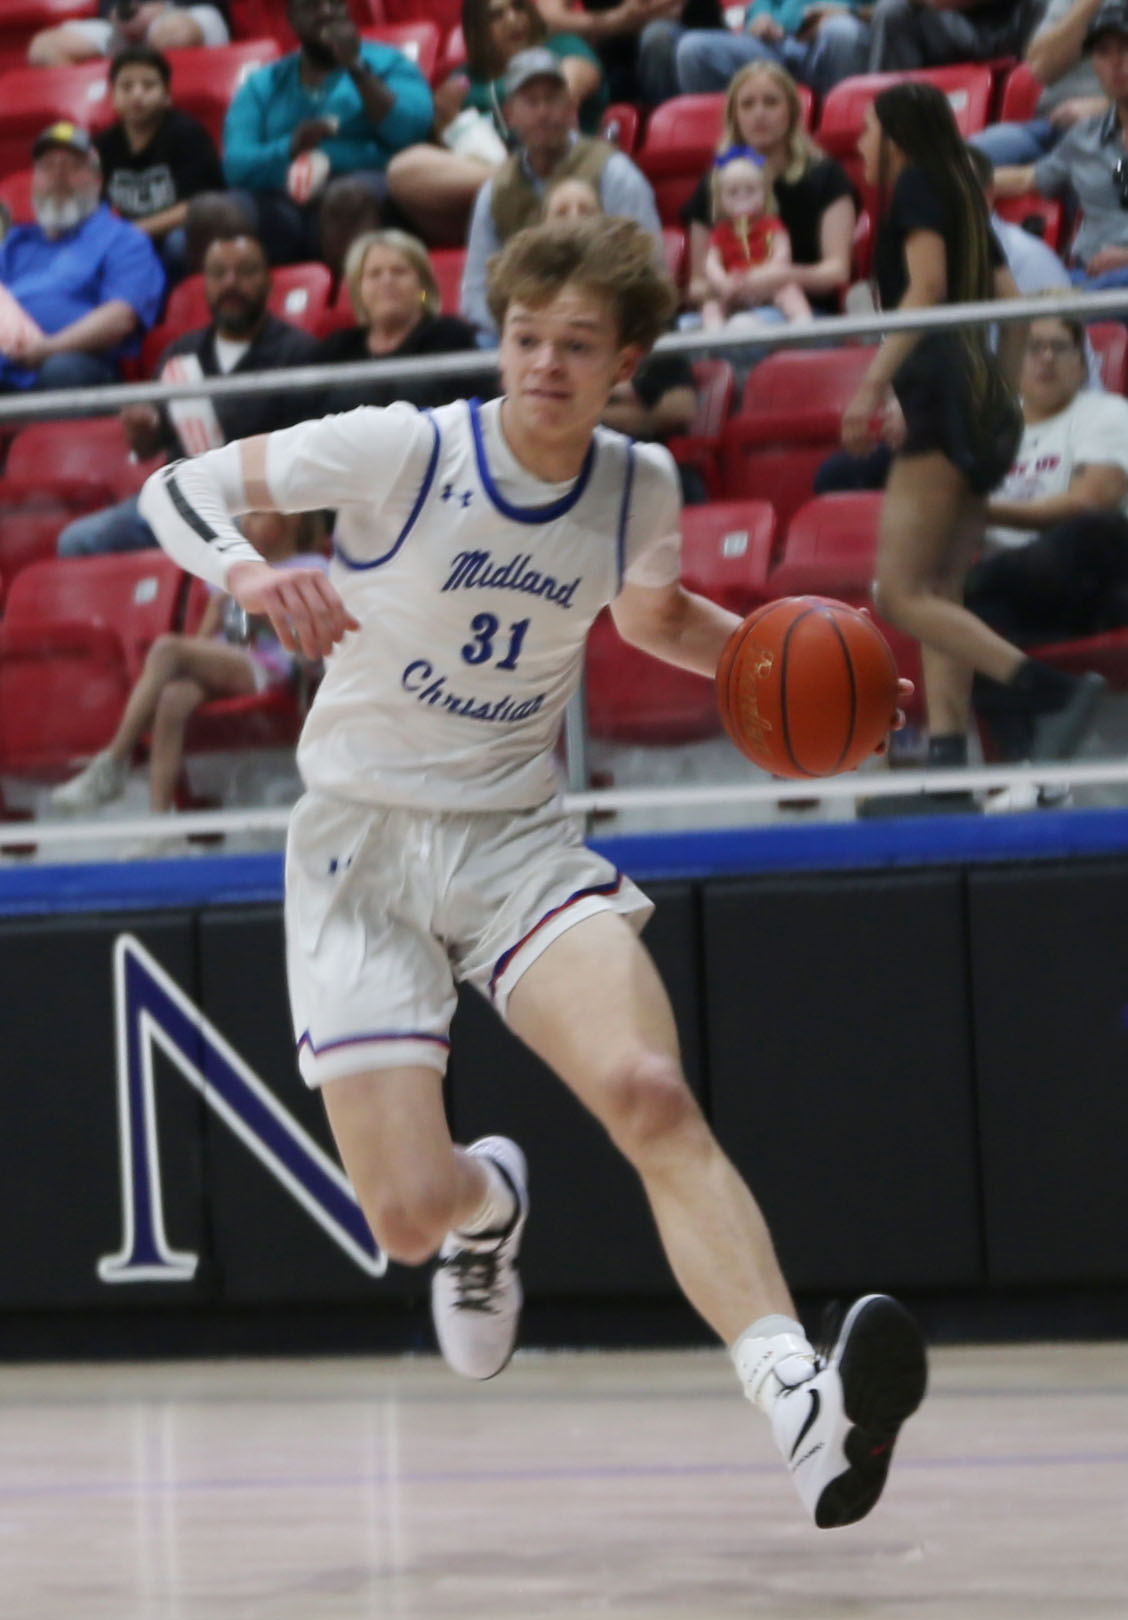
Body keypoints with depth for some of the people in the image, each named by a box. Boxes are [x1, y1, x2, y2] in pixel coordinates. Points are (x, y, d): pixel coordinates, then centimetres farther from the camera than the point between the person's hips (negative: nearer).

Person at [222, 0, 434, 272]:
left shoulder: (387, 64, 13)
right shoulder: (262, 85, 18)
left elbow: (413, 131, -7)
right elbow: (237, 166, 2)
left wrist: (356, 68, -6)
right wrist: (291, 148, -16)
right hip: (281, 210, 2)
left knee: (349, 195, -37)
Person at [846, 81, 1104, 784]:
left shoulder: (916, 184, -2)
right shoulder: (965, 197, 23)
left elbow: (926, 287, -16)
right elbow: (1013, 305, 23)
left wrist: (874, 383, -20)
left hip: (942, 390, -9)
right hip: (983, 400, 9)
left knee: (901, 595, -14)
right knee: (940, 598, 7)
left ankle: (1053, 690, -27)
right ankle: (948, 751, -6)